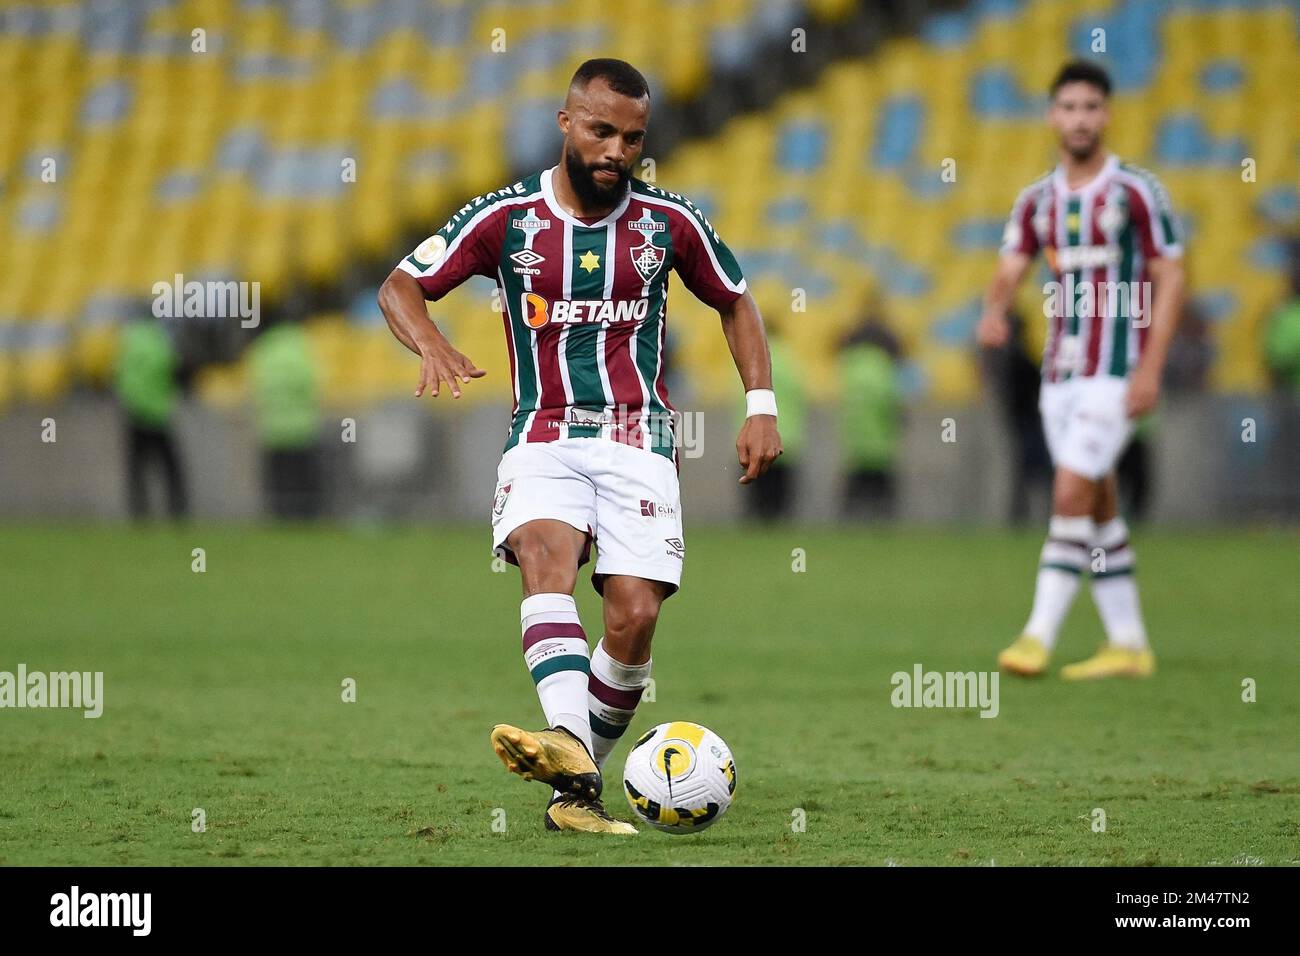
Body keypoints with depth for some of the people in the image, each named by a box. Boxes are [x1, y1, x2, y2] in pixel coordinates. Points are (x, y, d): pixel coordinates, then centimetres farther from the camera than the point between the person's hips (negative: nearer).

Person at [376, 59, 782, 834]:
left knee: (634, 615, -15)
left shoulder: (669, 221, 4)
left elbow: (735, 301, 19)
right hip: (544, 437, -1)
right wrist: (432, 345, -20)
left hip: (639, 437, 1)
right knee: (545, 552, -32)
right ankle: (570, 749, -53)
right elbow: (401, 286, 1)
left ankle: (576, 792, 3)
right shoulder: (507, 217, 0)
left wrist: (762, 406, 8)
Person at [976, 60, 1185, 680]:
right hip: (1060, 369, 6)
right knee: (1097, 507, 9)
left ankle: (1040, 633, -15)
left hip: (1115, 371, -6)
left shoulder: (1137, 192, -6)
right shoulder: (1037, 200, 9)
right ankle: (1128, 645, 15)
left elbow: (1170, 278, -7)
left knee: (1072, 491, -16)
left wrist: (1151, 368, -14)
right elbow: (1009, 270, 3)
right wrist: (994, 311, -21)